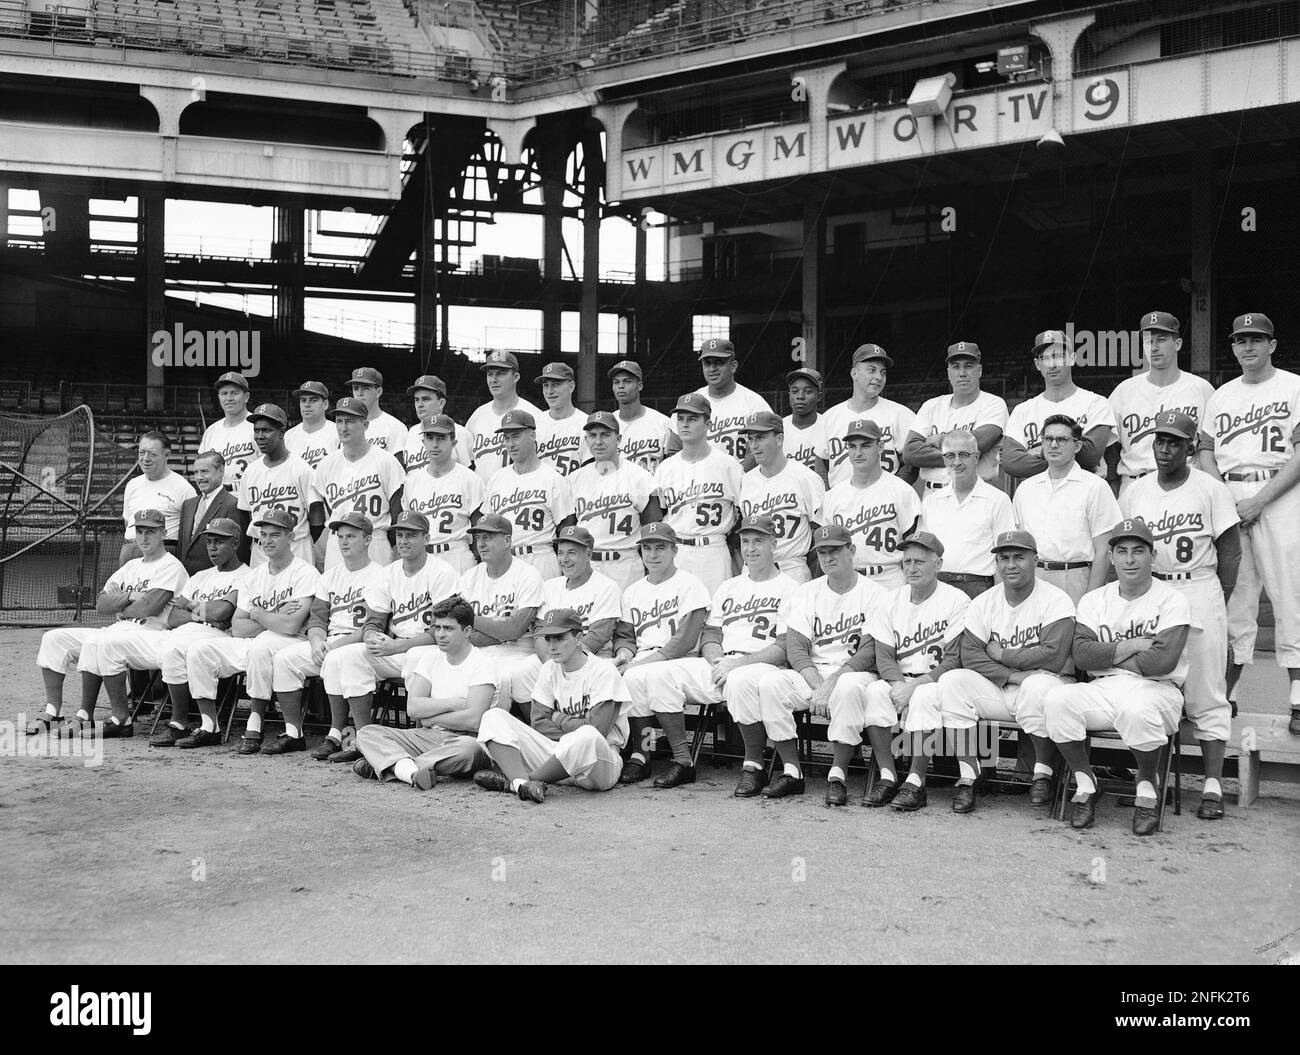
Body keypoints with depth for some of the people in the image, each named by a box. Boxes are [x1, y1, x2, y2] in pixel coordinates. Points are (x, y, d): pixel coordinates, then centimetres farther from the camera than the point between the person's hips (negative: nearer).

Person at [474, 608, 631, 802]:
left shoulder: (603, 671, -9)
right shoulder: (549, 669, 10)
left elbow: (596, 730, -17)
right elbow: (539, 722, 4)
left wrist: (559, 718, -2)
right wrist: (572, 741, -11)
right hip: (556, 756, 6)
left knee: (588, 737, -43)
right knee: (494, 716, -7)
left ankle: (511, 781, -27)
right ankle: (522, 781, -36)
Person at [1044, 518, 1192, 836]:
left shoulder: (1172, 600, 0)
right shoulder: (1093, 601, 12)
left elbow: (1163, 660, -14)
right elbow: (1082, 655, -2)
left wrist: (1109, 656, -4)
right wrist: (1131, 647, -11)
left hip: (1156, 689, -3)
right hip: (1103, 690, 4)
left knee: (1137, 709, -38)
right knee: (1057, 700, -25)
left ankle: (1147, 786, -10)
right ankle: (1084, 783, -7)